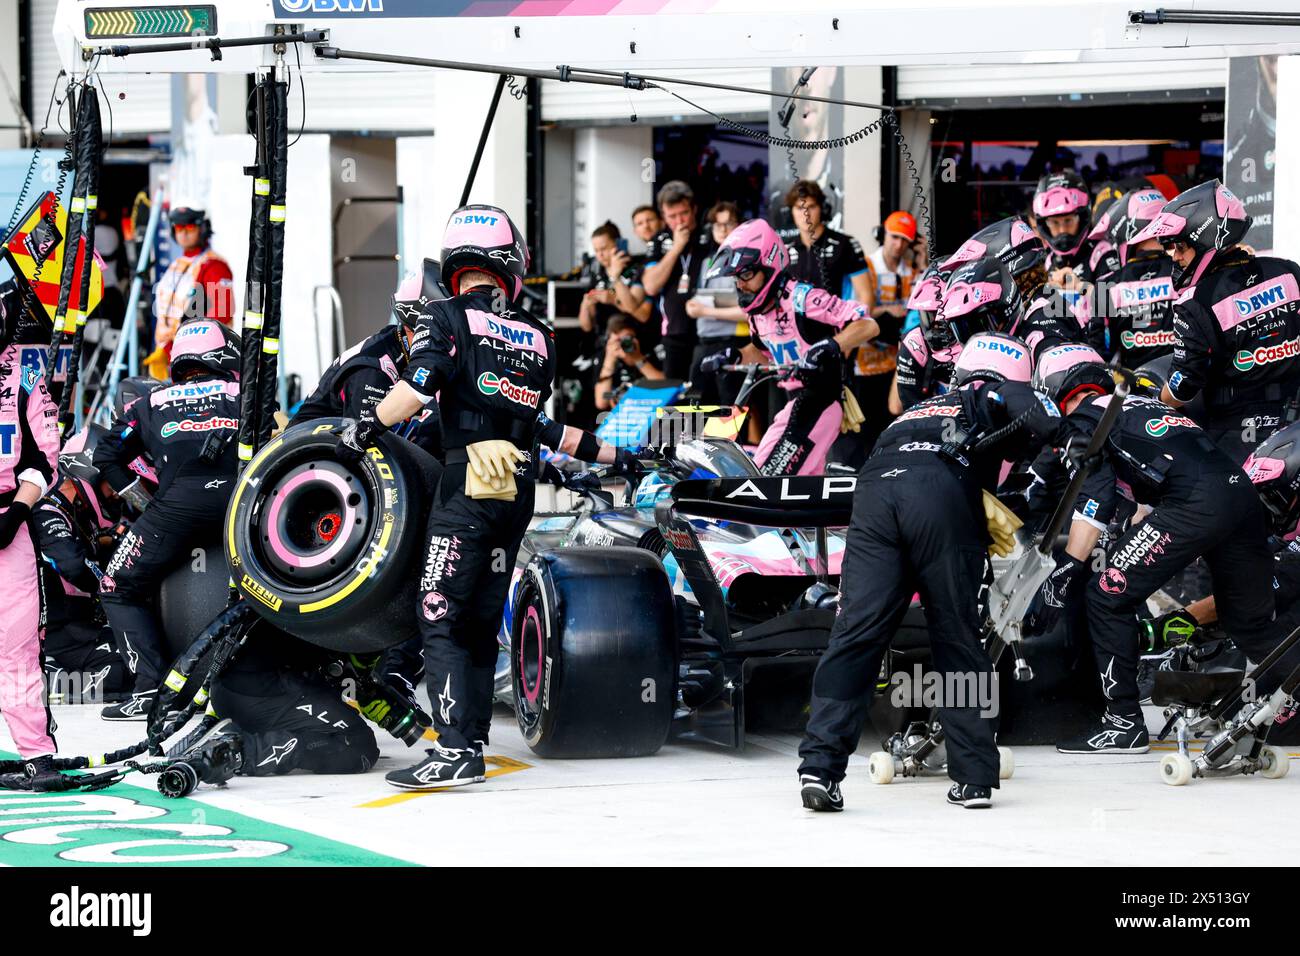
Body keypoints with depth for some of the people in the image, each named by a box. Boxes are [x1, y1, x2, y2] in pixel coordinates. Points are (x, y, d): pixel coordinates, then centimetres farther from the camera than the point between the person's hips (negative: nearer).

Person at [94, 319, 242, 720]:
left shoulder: (151, 403, 29)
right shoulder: (245, 397, 28)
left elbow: (107, 453, 22)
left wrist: (140, 500, 26)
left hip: (179, 499, -1)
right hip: (242, 496, 1)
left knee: (118, 589, 13)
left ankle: (149, 687, -1)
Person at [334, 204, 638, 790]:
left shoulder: (447, 317, 0)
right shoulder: (539, 338, 15)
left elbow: (420, 385, -18)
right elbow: (537, 426, 15)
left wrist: (364, 431, -18)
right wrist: (607, 454, 26)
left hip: (468, 481, -6)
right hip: (519, 488, 6)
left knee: (439, 617, -8)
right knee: (482, 620, 11)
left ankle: (456, 751, -19)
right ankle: (472, 743, 12)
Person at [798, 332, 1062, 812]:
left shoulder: (916, 410, 44)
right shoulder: (995, 396, 29)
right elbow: (1044, 421, 8)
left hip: (874, 489, 4)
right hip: (945, 494, -4)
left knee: (857, 631, -3)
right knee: (958, 640, 7)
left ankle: (820, 765, -16)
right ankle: (974, 778, 9)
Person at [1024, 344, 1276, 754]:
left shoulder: (1085, 418, 10)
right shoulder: (1142, 403, 33)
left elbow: (1094, 499, -4)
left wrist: (1063, 575, -6)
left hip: (1197, 504, -8)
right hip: (1243, 492, 8)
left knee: (1106, 594, 0)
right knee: (1250, 621, 20)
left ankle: (1124, 721, 0)